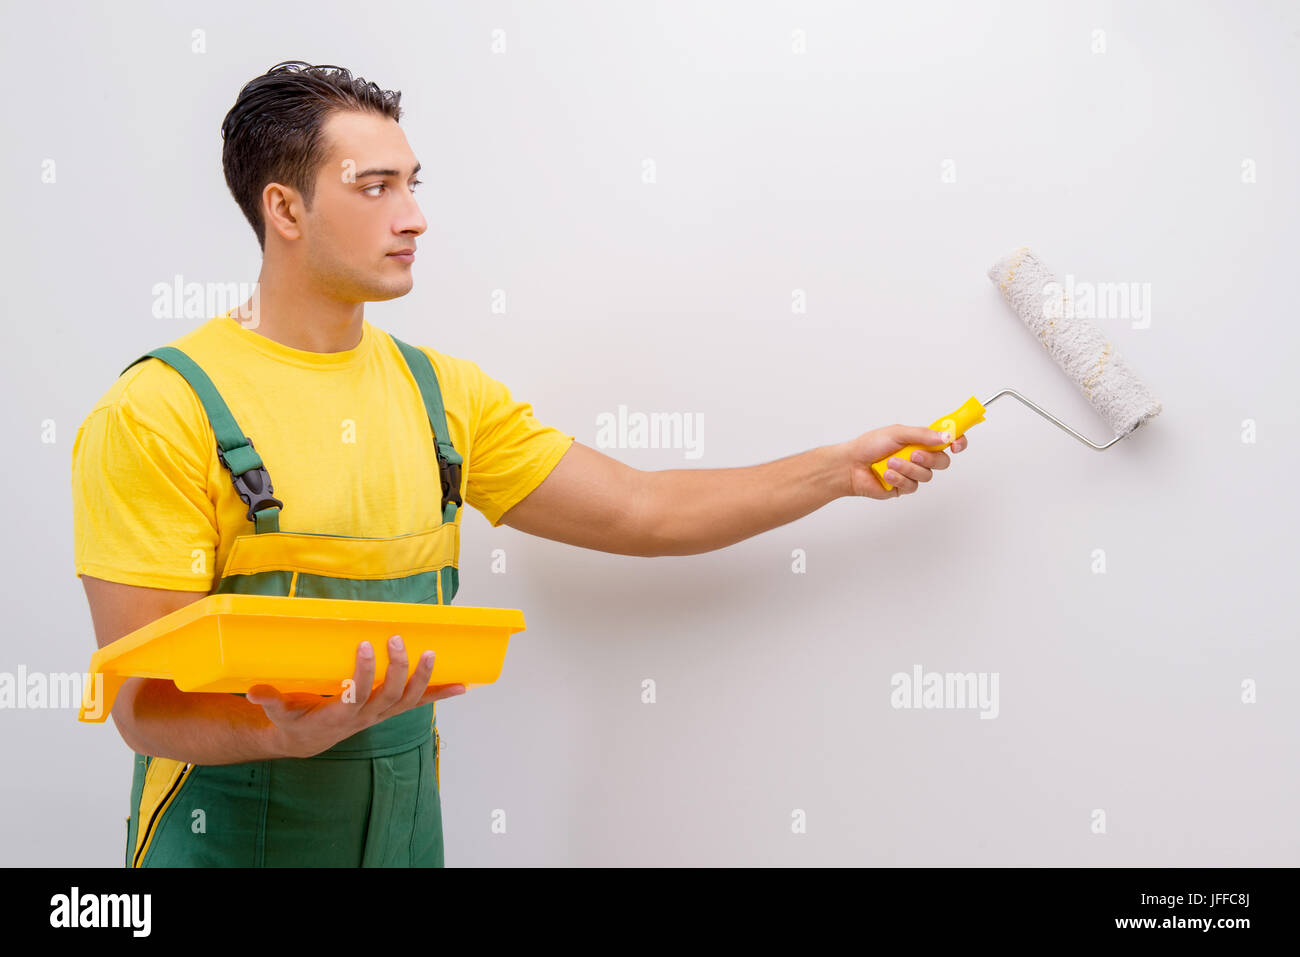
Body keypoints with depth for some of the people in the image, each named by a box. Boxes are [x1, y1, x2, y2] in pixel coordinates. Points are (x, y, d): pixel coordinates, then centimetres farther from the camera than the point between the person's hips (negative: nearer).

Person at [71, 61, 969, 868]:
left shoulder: (446, 395, 6)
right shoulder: (160, 411, -13)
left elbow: (642, 510, 9)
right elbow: (147, 703, -15)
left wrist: (842, 467, 4)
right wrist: (293, 733, -34)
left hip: (406, 829, 6)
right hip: (228, 834, -5)